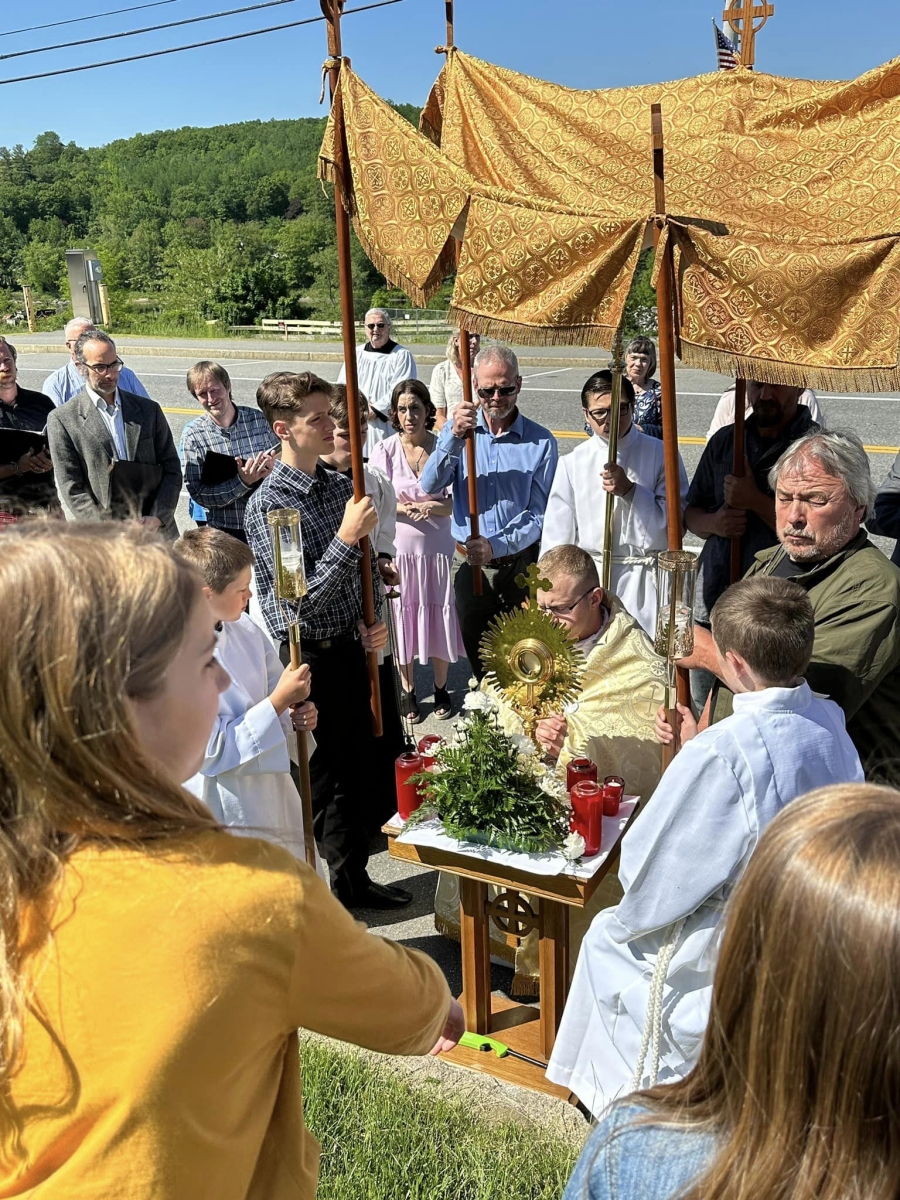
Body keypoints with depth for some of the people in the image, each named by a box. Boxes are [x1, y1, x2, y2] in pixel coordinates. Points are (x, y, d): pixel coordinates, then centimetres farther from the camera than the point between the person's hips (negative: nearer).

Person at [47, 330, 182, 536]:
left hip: (158, 533, 3)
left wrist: (157, 518, -6)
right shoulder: (62, 420, 1)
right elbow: (71, 488, -3)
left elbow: (172, 470, 9)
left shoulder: (149, 410, 10)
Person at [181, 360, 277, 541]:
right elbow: (198, 494, -11)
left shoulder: (259, 419, -2)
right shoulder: (193, 434, -5)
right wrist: (242, 482, -23)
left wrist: (271, 469, -19)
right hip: (224, 531, -1)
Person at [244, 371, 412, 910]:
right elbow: (302, 601, -23)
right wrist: (347, 536, -25)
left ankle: (353, 878, 37)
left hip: (350, 649, 7)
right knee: (317, 780, 6)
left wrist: (375, 620, -1)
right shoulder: (268, 505, -17)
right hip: (305, 659, -7)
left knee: (358, 769, 18)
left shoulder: (341, 485, 5)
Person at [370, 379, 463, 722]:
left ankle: (441, 689, 29)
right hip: (398, 549, 0)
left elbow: (458, 501, -5)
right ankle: (408, 691, 28)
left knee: (438, 616, 10)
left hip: (437, 547, 0)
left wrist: (431, 507, -23)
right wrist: (409, 509, -23)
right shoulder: (385, 450, -6)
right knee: (403, 617, 10)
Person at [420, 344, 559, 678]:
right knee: (480, 661, 16)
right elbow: (430, 486, -14)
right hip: (470, 565, 2)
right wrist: (453, 437, -26)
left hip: (521, 565, -2)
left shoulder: (541, 442, -6)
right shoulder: (456, 430, 0)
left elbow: (540, 515, -10)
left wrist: (497, 546, -22)